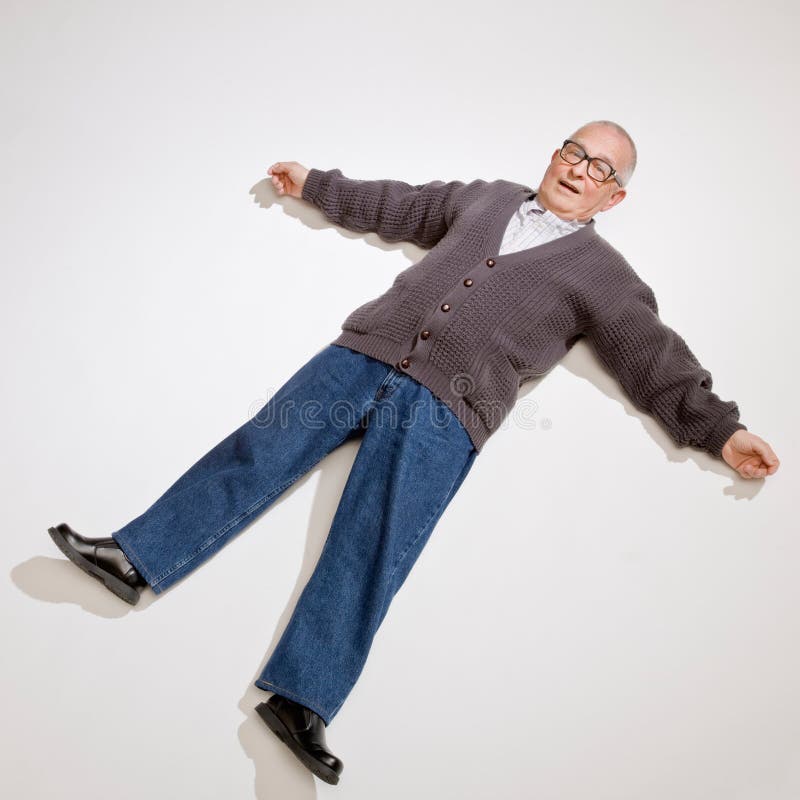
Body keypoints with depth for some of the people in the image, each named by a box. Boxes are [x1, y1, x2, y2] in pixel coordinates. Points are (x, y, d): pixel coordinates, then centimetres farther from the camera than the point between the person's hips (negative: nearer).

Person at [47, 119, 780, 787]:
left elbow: (659, 361, 10)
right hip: (364, 354, 4)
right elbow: (392, 206, 32)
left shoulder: (607, 276, 14)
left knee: (376, 547, -16)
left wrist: (721, 428, 0)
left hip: (447, 409, -4)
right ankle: (136, 558, -1)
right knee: (261, 446, -7)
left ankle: (301, 698, -12)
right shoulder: (486, 196, 25)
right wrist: (313, 184, 36)